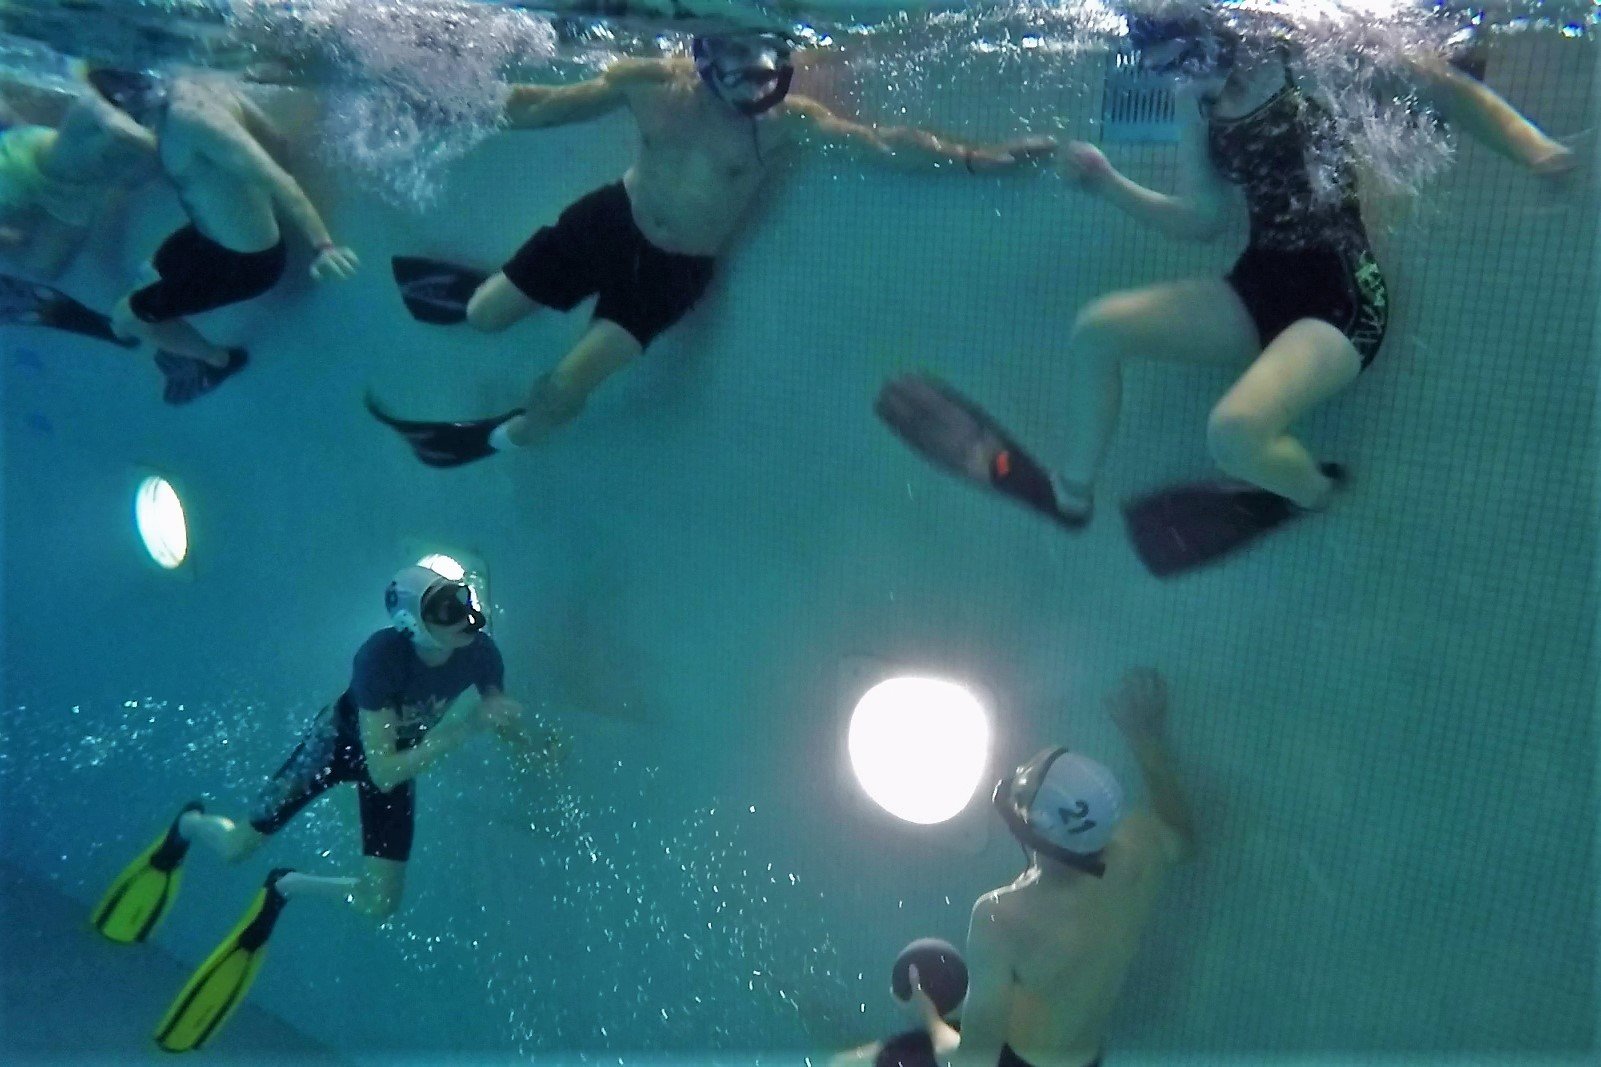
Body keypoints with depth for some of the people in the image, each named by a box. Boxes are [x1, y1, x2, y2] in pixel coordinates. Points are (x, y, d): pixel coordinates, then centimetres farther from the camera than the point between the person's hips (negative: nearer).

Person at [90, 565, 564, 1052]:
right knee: (236, 847, 3)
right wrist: (462, 729, -46)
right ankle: (187, 826, 41)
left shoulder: (479, 651, -28)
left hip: (405, 756, 4)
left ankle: (284, 888, 26)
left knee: (380, 906, -2)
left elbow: (505, 719, -11)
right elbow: (383, 771, -39)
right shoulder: (382, 654, -39)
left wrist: (531, 743, -33)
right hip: (341, 740, -3)